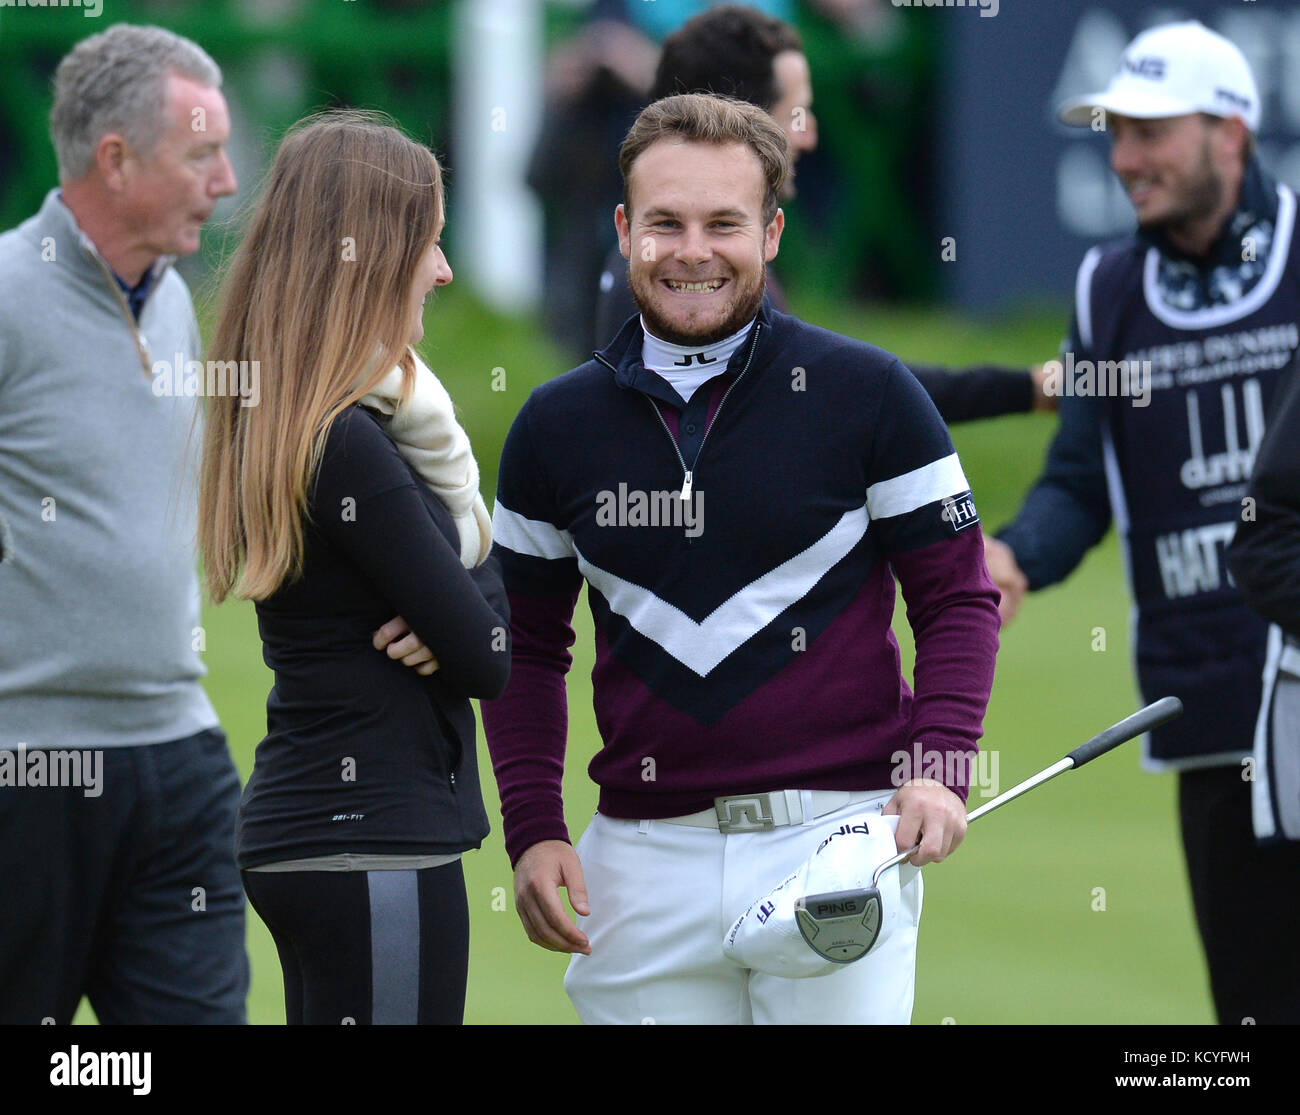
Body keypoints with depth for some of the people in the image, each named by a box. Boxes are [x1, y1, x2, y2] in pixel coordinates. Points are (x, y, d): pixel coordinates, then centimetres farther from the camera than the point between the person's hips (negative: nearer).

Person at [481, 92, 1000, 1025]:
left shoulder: (867, 395, -1)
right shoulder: (559, 425, 8)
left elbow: (958, 599, 2)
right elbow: (528, 644, 16)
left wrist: (941, 770, -13)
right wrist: (533, 832, 4)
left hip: (835, 836, -3)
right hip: (644, 854, 3)